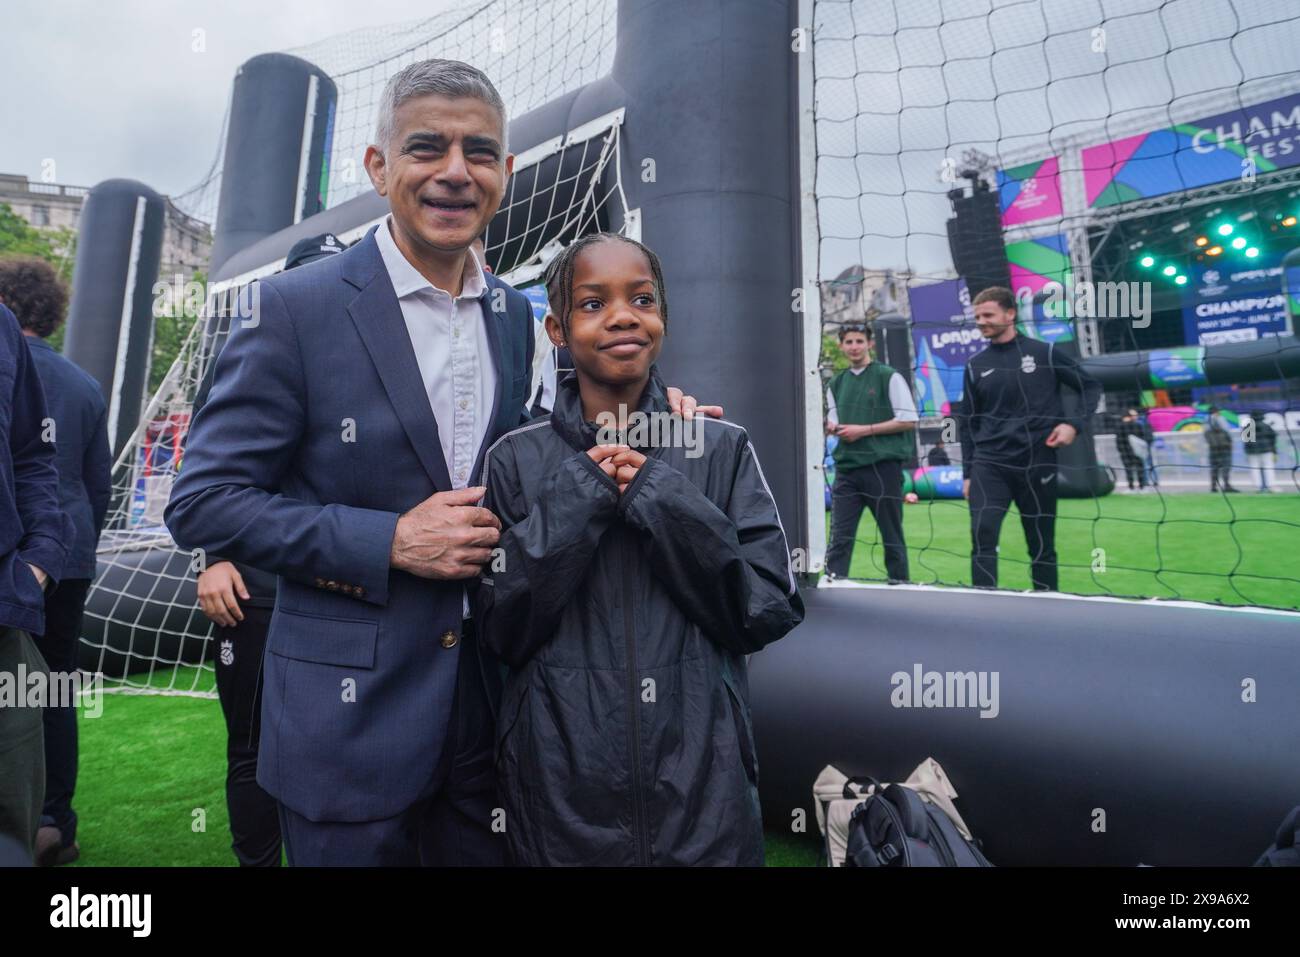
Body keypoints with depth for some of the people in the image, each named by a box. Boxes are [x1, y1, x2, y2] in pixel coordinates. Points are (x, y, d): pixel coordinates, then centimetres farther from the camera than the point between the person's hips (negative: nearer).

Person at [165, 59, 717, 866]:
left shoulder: (513, 314, 5)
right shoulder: (296, 307, -11)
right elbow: (203, 503, -9)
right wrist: (389, 542, -20)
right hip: (350, 718, -4)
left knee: (483, 850, 20)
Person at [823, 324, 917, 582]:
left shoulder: (889, 377, -1)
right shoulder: (836, 383, 14)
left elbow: (908, 420, -6)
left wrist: (864, 430, -11)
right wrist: (831, 427, -4)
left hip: (883, 466, -4)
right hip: (846, 468, 4)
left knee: (892, 537, 6)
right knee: (839, 537, -1)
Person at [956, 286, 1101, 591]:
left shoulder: (1045, 353, 2)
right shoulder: (975, 366, 8)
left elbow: (1091, 388, 9)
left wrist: (1074, 424, -8)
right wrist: (967, 473, 7)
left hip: (1038, 464, -1)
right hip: (989, 465, 1)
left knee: (1041, 545, 8)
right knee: (982, 535, -16)